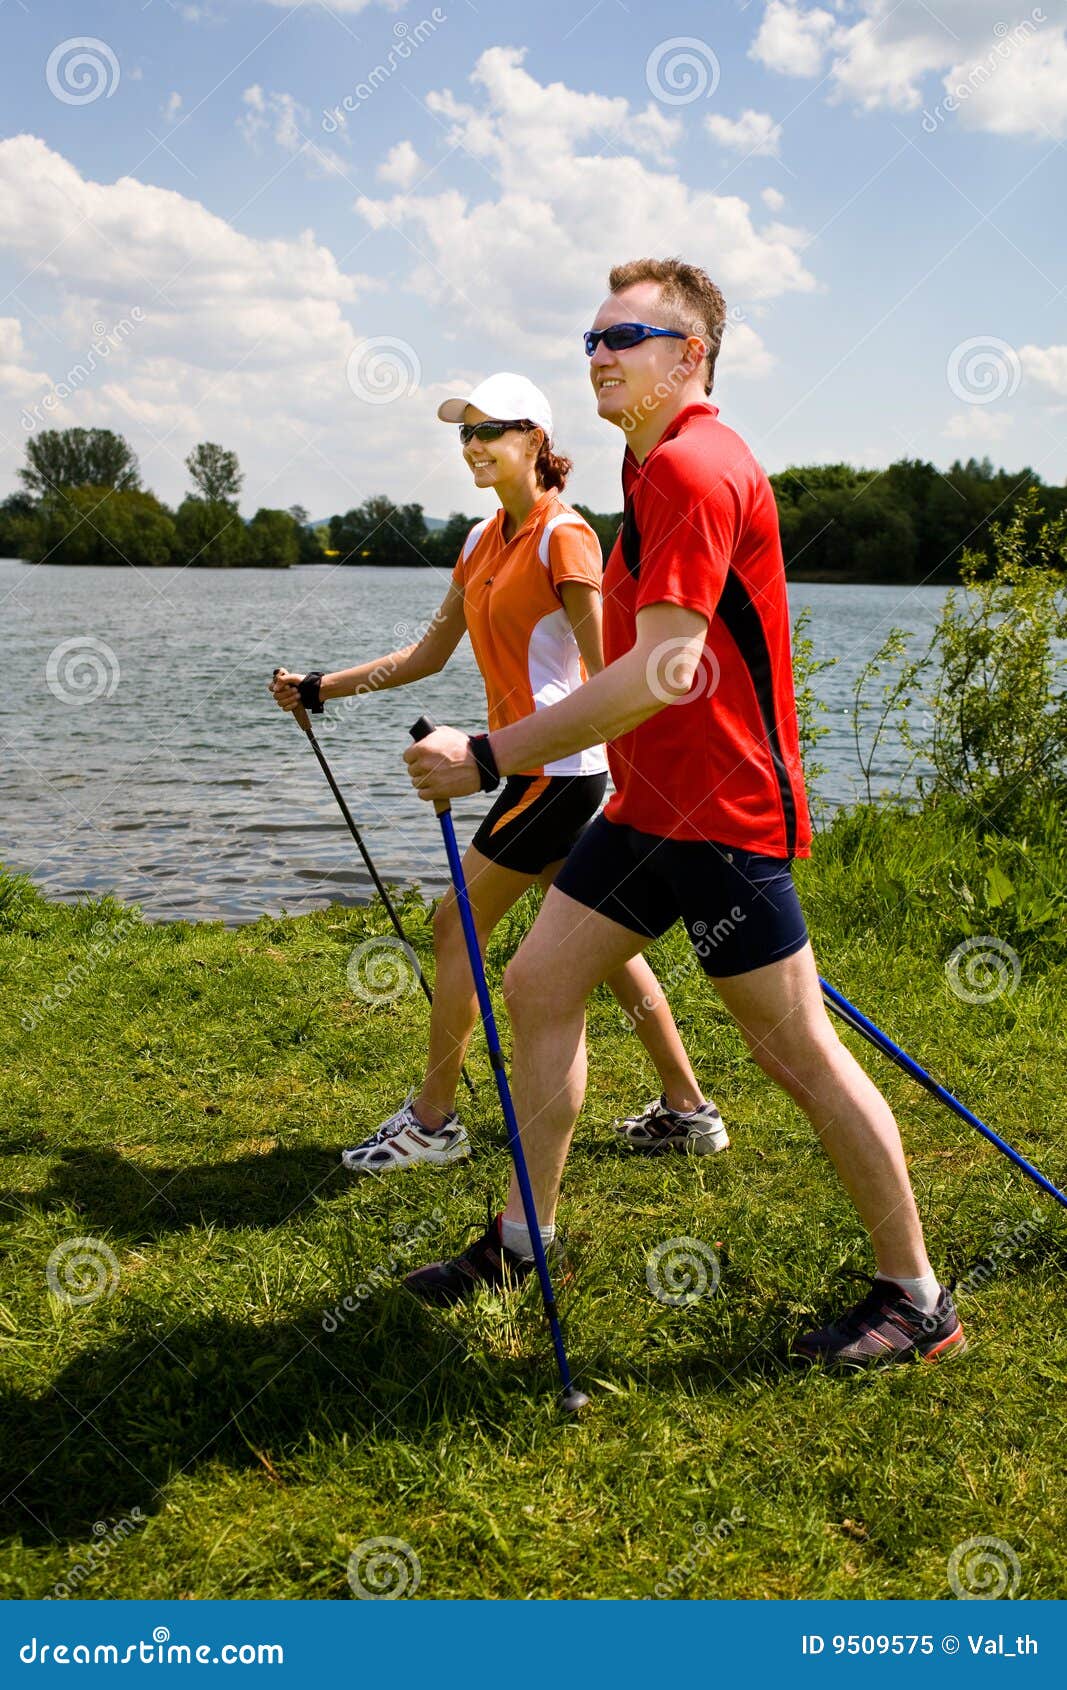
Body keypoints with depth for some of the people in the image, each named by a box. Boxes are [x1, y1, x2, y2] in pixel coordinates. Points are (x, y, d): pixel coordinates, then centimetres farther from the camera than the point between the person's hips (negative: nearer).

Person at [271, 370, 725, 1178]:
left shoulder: (563, 536, -11)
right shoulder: (483, 542, 14)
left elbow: (602, 671, -16)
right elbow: (430, 654, 19)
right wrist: (318, 688, 15)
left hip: (558, 768, -9)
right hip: (537, 768, 9)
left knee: (459, 924, -3)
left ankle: (432, 1119, 9)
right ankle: (689, 1110, 20)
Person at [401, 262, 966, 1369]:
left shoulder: (693, 467, -17)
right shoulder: (658, 465, 16)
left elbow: (663, 672, -26)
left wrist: (490, 757, -24)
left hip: (720, 809, -10)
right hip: (653, 801, 10)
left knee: (797, 1048, -3)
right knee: (539, 982, 10)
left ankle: (915, 1300, 11)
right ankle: (524, 1237, 23)